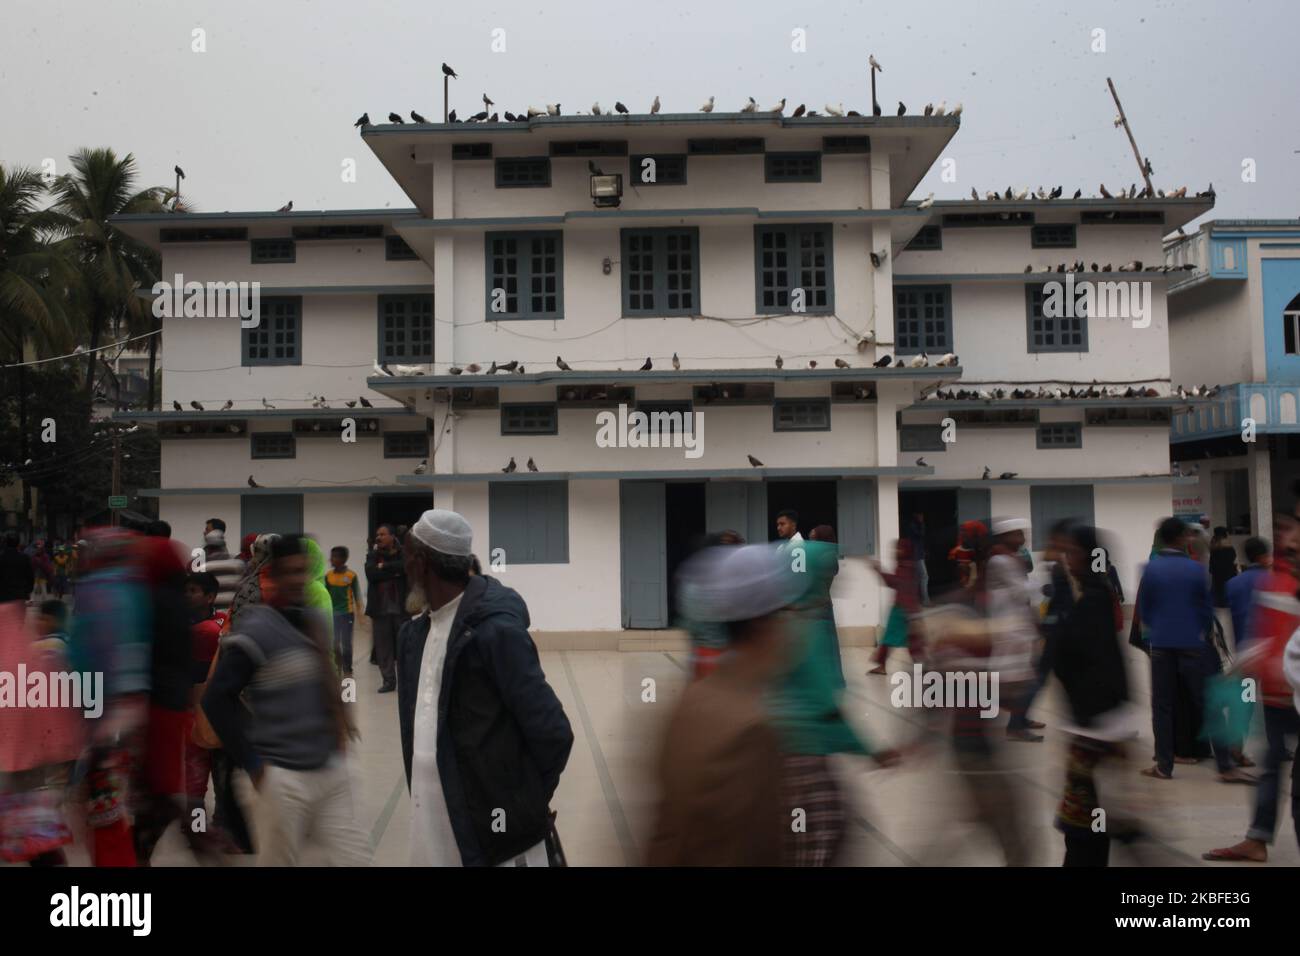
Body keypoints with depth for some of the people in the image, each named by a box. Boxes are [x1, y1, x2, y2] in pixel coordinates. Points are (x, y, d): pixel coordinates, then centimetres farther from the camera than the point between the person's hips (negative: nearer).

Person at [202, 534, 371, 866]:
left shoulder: (314, 620, 9)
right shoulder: (255, 631, -14)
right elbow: (217, 701, -14)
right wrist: (254, 764, -12)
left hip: (330, 770, 7)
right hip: (285, 777, -6)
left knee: (355, 858, 7)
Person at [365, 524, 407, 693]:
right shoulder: (373, 556, 9)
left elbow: (406, 567, -21)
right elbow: (371, 573, -9)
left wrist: (384, 567, -13)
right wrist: (394, 571, -12)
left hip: (401, 608, -3)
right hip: (380, 609, 3)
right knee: (383, 646, 5)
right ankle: (389, 680, 14)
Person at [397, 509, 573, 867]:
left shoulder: (495, 632, -18)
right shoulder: (415, 631, 7)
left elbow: (552, 732, -16)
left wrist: (527, 800, -3)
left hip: (496, 837, -7)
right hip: (430, 830, 7)